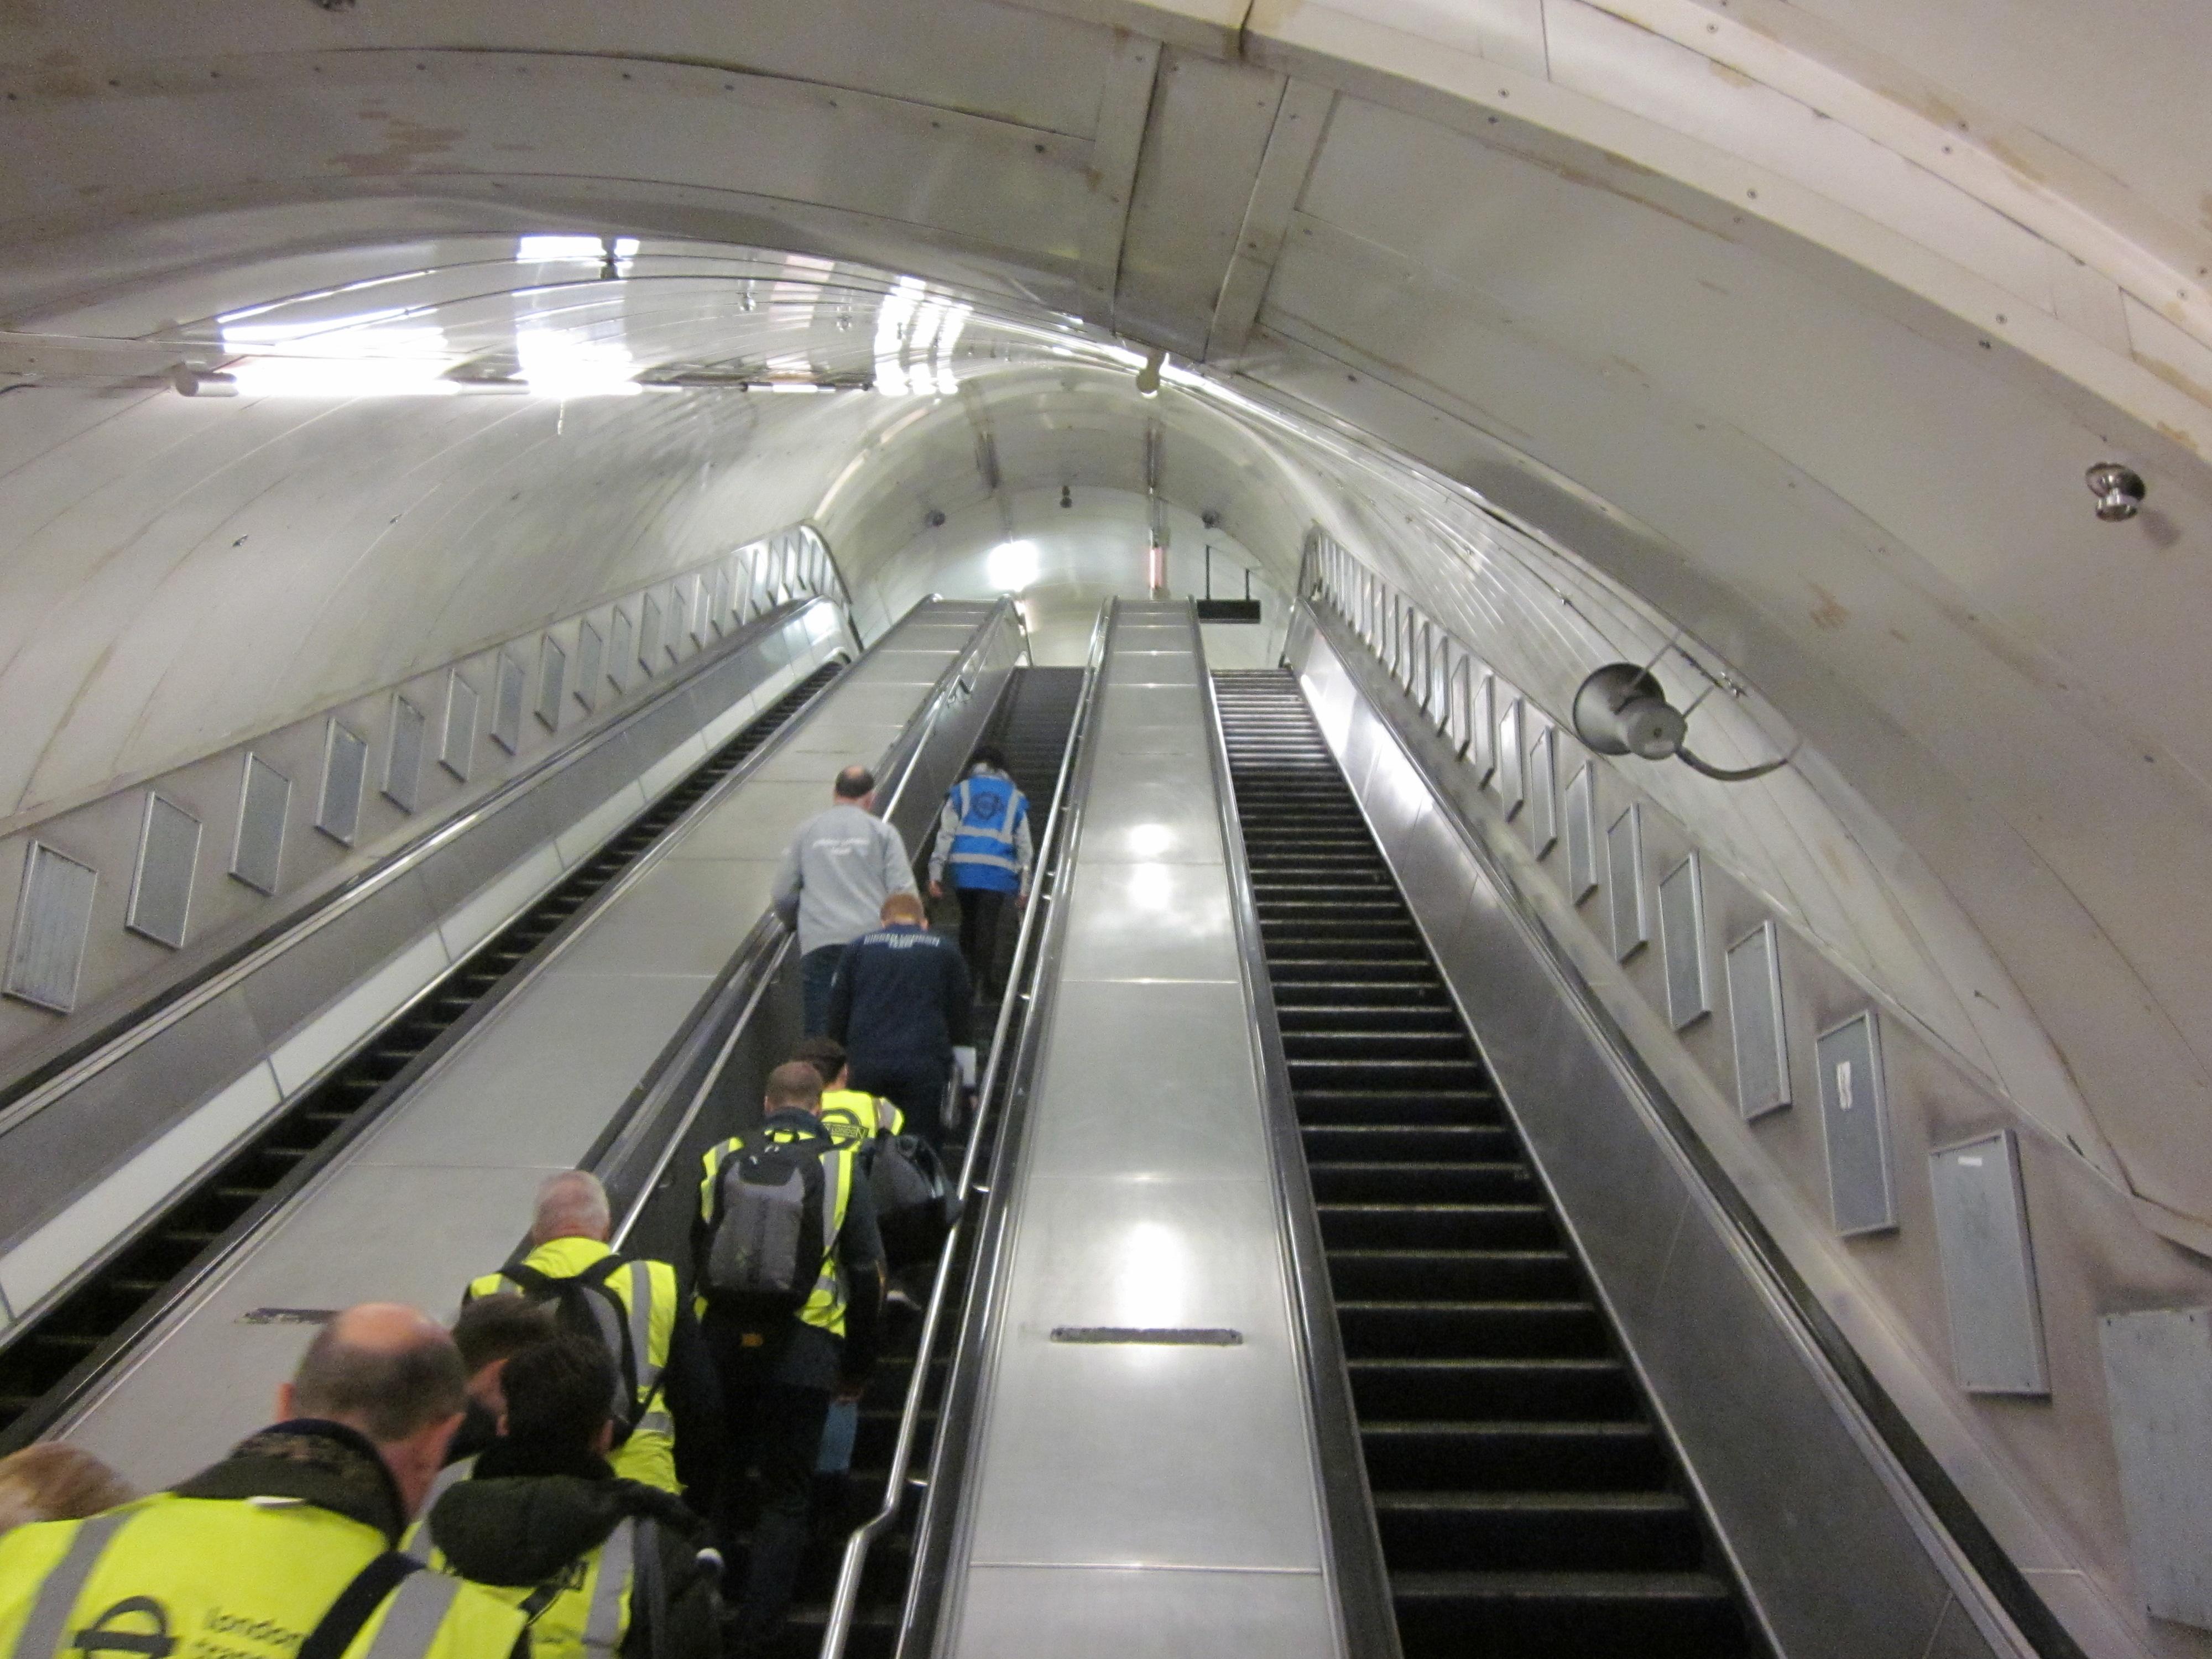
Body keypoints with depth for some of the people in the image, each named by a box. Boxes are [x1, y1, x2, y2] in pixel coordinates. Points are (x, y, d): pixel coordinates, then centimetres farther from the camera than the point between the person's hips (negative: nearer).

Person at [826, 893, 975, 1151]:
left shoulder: (858, 948, 15)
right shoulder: (945, 952, 12)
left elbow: (838, 1013, 14)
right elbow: (961, 1015, 13)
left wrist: (842, 1058, 24)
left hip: (865, 1065, 1)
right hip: (925, 1066, -1)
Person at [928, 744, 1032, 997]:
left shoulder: (961, 791, 11)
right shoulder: (1015, 797, 14)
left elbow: (945, 833, 3)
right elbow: (1024, 845, 12)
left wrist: (936, 874, 3)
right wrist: (1024, 886, 15)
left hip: (964, 867, 1)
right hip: (998, 870, -1)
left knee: (968, 922, 17)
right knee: (988, 926, 0)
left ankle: (969, 974, 24)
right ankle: (983, 983, -3)